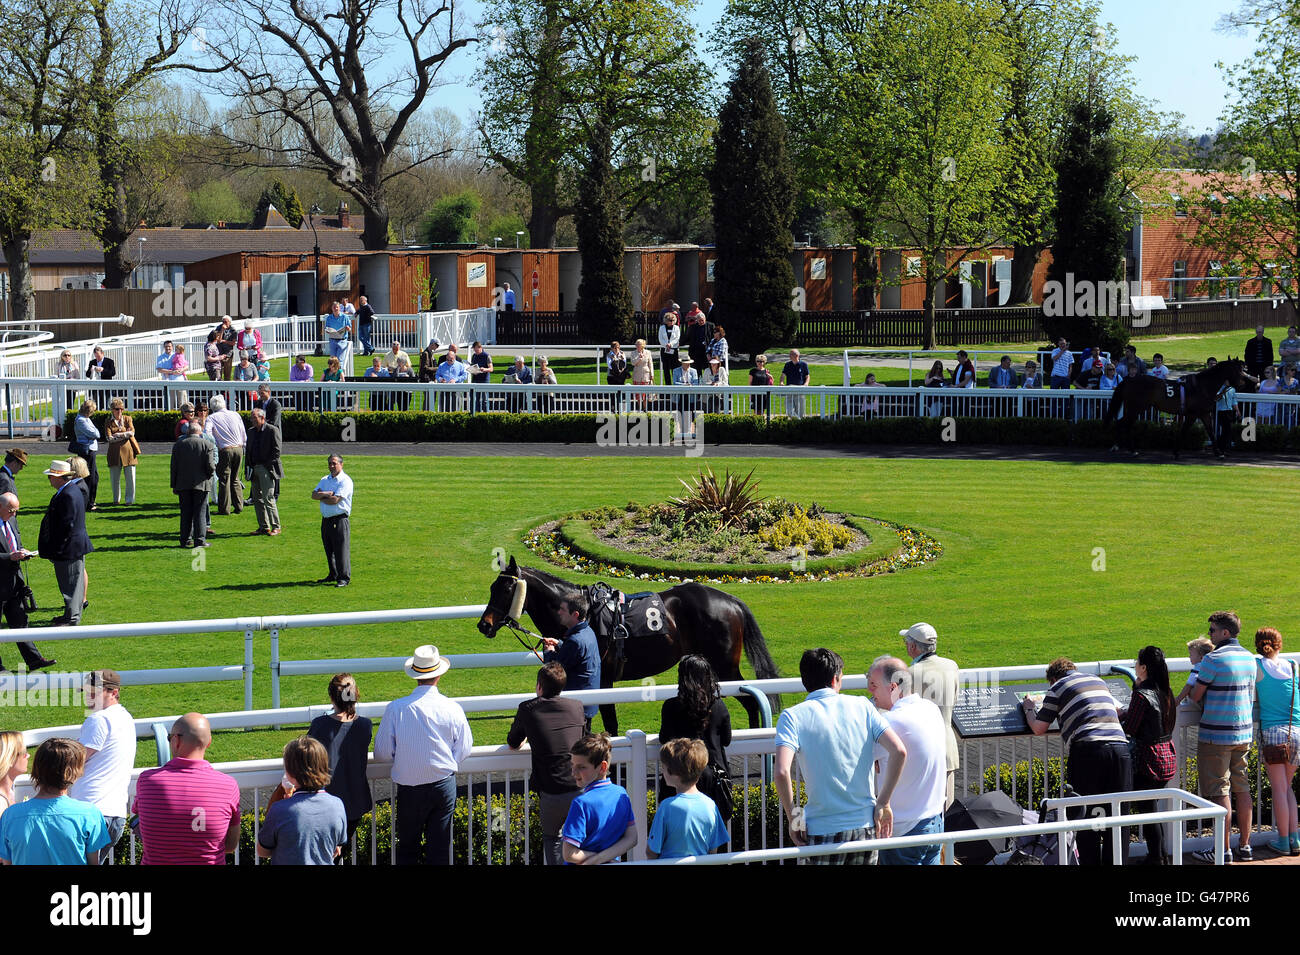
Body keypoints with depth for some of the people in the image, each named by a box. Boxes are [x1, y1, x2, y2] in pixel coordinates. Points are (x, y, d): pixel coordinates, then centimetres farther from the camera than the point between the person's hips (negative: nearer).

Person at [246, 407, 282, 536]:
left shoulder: (272, 431, -7)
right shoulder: (251, 432, 15)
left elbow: (276, 451, -11)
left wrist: (267, 466, -14)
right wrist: (250, 466, 7)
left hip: (267, 469, -8)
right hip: (255, 470, 8)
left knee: (268, 498, -11)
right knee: (257, 499, 8)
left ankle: (275, 527, -5)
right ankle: (263, 526, 15)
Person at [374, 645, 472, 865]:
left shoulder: (395, 708, -12)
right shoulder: (453, 708, -10)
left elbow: (382, 752, -5)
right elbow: (464, 750, 1)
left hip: (409, 788, -1)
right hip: (444, 784, 1)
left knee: (407, 847, 13)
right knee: (439, 848, 10)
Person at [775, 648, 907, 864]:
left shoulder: (793, 716, -4)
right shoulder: (862, 706, 4)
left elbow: (782, 772, -19)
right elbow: (899, 751, -6)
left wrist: (793, 819, -7)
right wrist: (883, 803, 0)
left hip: (823, 831, -3)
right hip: (866, 825, 3)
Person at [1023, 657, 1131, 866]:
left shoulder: (1057, 688, 10)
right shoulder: (1098, 681, 25)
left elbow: (1038, 729, 11)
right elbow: (1118, 711, 40)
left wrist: (1029, 708, 30)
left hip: (1088, 749, -5)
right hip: (1120, 746, 5)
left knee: (1084, 814, 2)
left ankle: (1090, 861, 0)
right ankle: (1117, 861, 10)